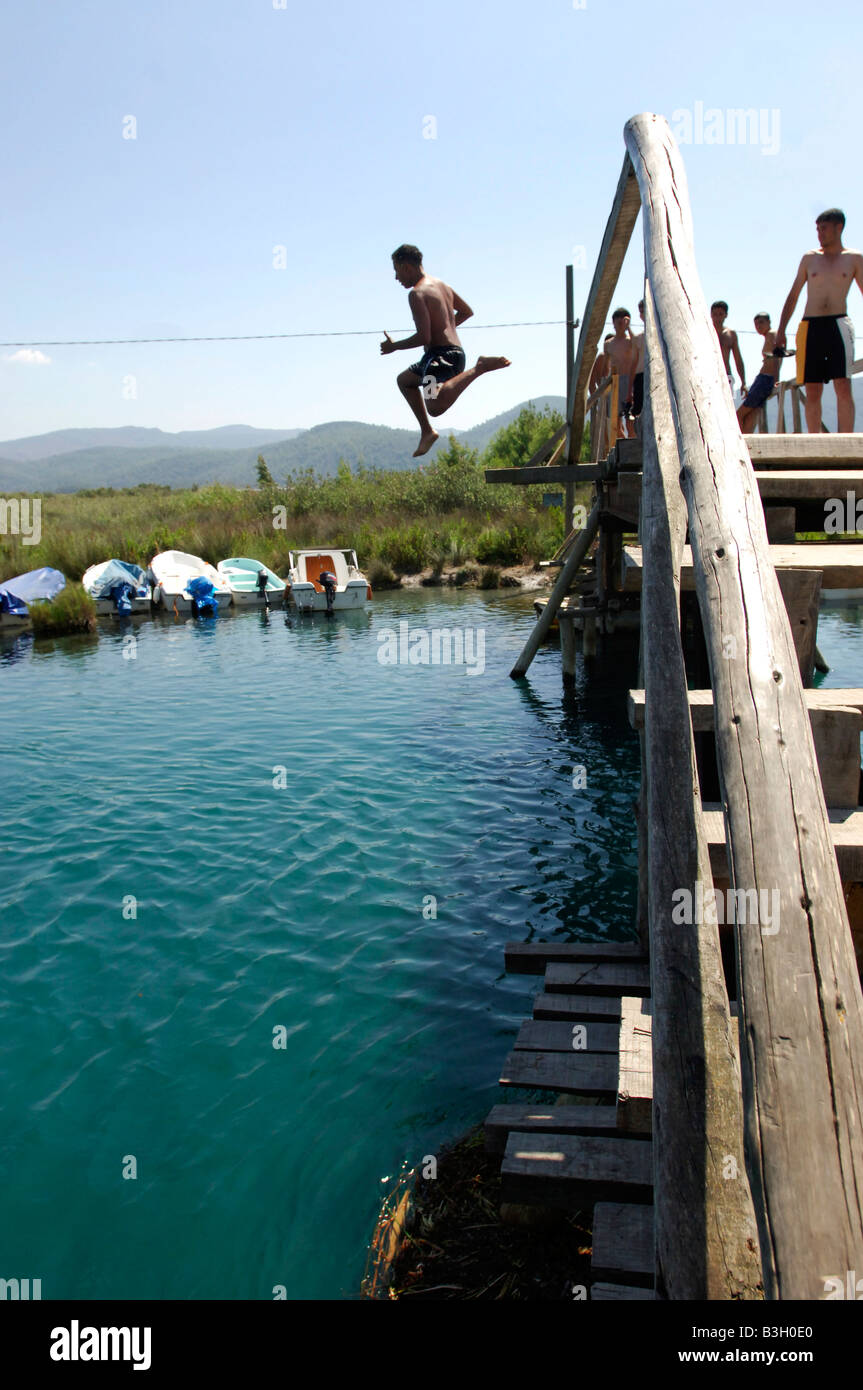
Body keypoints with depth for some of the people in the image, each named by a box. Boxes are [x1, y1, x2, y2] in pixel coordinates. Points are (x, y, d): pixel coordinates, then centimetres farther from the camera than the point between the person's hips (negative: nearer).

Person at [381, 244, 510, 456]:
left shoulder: (417, 293, -11)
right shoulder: (442, 285, 17)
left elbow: (423, 338, -19)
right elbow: (467, 311, 30)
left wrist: (393, 347, -5)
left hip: (440, 355, -10)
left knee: (435, 407, -33)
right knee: (404, 380, 31)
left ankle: (479, 368, -28)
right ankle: (426, 431, 26)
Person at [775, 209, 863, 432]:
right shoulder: (810, 258, 14)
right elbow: (793, 296, 17)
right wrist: (781, 330, 9)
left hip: (839, 325, -2)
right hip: (810, 328, 2)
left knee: (843, 387, -13)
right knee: (812, 392, -2)